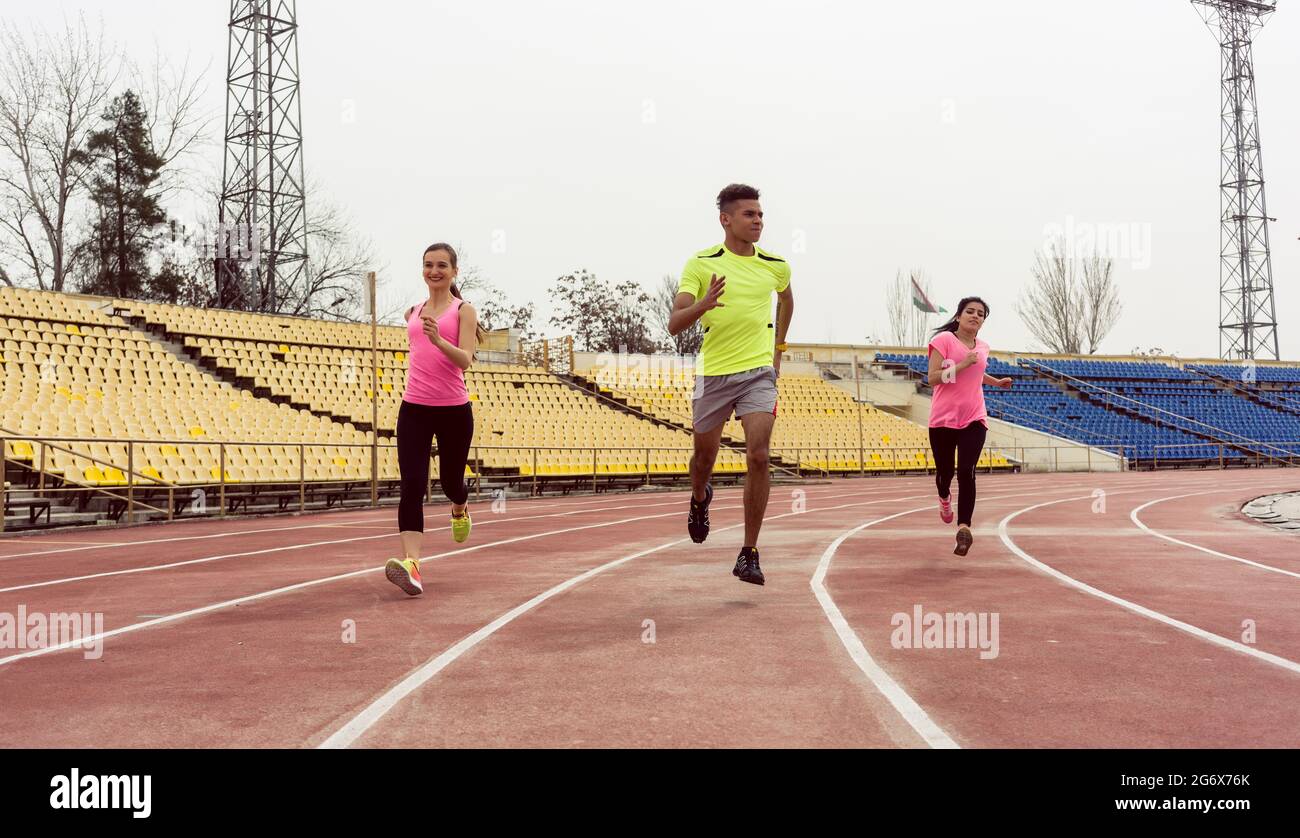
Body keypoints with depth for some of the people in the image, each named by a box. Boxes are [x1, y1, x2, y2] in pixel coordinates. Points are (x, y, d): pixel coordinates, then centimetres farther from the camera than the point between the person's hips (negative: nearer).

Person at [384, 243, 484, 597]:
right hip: (413, 408, 3)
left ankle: (460, 510, 51)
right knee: (412, 485, -13)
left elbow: (466, 360, -16)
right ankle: (411, 563, -21)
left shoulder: (463, 310, -3)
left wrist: (439, 339, -30)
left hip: (454, 410, -3)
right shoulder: (413, 313, 12)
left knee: (450, 479, 14)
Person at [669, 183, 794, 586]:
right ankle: (700, 498, 51)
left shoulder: (776, 266, 2)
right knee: (705, 454, 13)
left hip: (759, 371, 1)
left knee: (758, 456, -14)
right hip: (713, 372, 0)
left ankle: (749, 554, -7)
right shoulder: (701, 264, -6)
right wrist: (703, 304, -32)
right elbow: (674, 324, -13)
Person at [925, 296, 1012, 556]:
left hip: (974, 419, 2)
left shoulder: (982, 347, 10)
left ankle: (964, 528, -17)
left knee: (967, 471, -15)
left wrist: (997, 382, 21)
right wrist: (962, 365, -22)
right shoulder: (943, 339, -7)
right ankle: (944, 499, 46)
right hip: (943, 419, -2)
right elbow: (932, 378, -15)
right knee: (945, 471, 10)